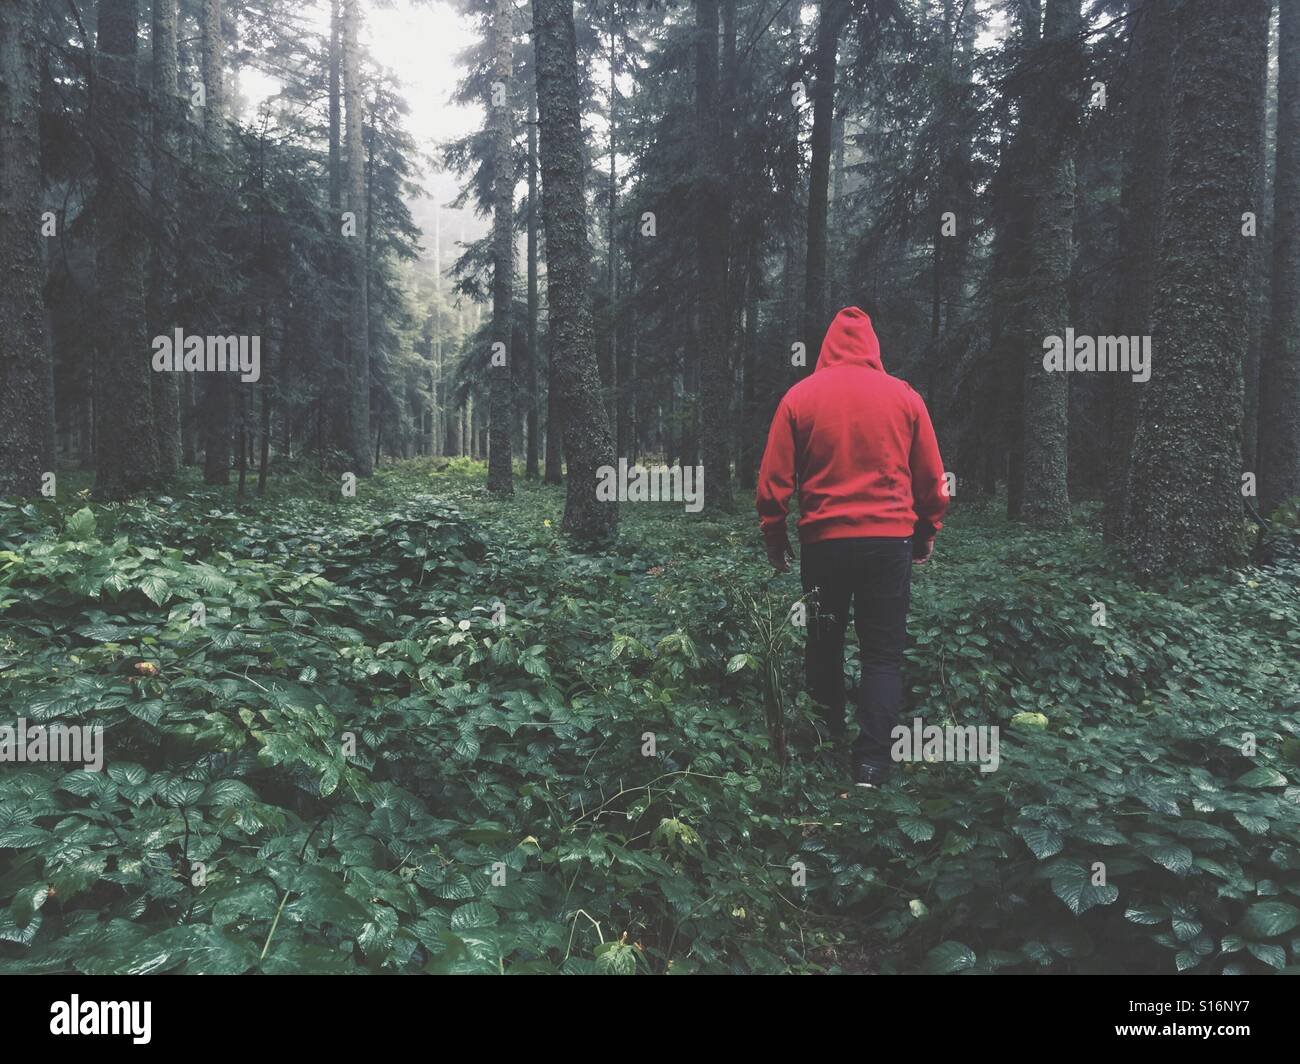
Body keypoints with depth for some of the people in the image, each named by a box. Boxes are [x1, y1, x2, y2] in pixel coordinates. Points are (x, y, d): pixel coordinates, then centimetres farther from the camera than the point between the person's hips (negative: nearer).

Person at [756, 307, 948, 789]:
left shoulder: (799, 396, 0)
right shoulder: (904, 396, 2)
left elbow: (774, 478, -1)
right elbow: (931, 477, 6)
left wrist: (774, 535, 10)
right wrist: (927, 531, 18)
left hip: (823, 539, 0)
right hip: (890, 539, 0)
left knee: (824, 642, 17)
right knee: (883, 652, 7)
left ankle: (827, 740, 28)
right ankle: (871, 761, 2)